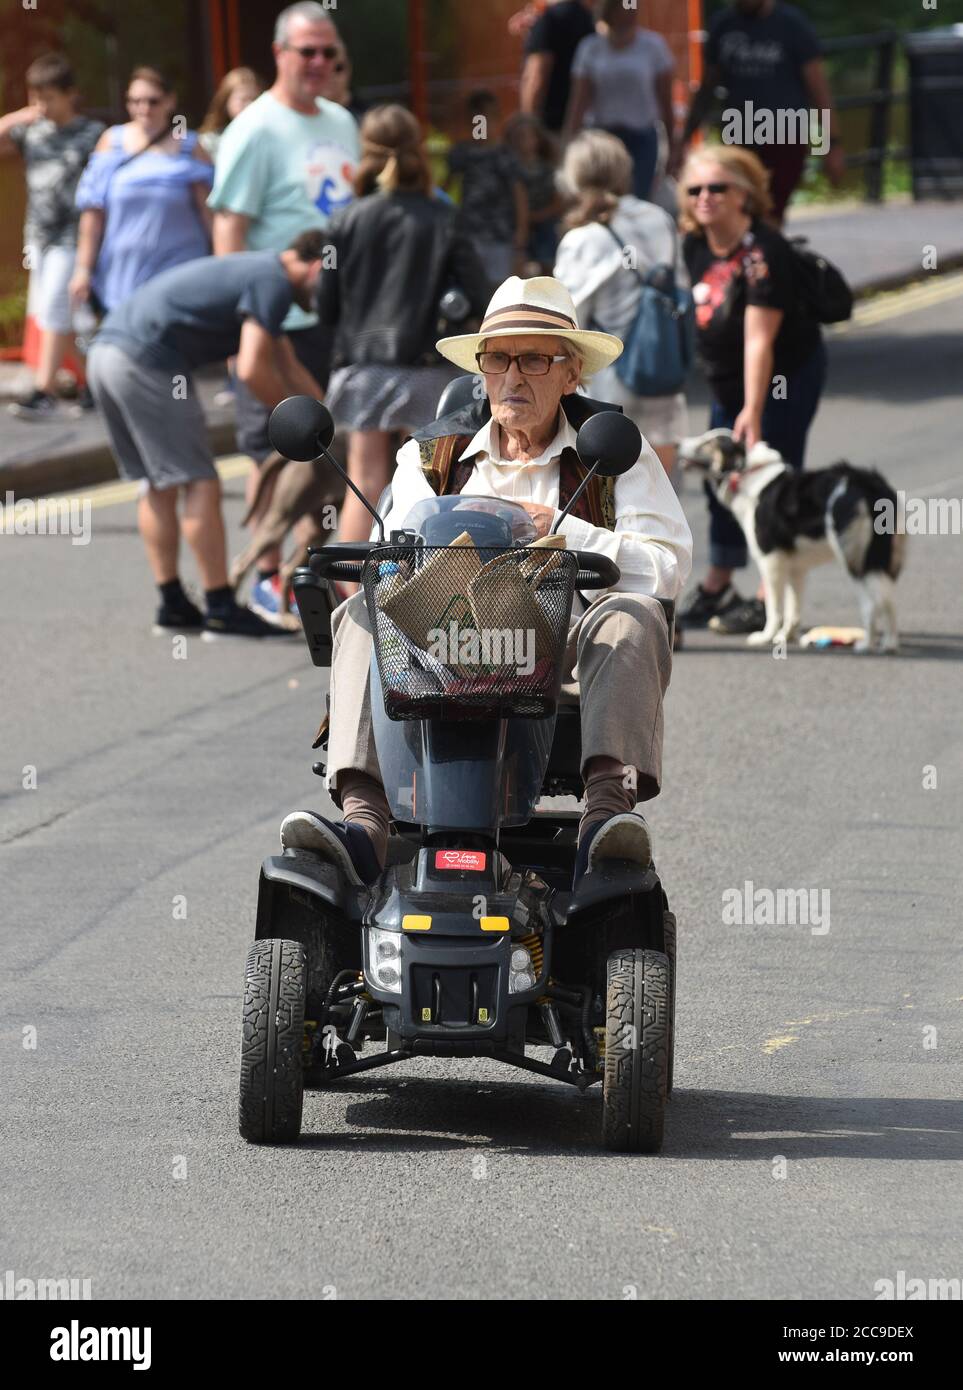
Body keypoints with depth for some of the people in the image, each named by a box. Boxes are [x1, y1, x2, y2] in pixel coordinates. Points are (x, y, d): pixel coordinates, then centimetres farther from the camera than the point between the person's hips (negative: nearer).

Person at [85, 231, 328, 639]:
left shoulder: (258, 272, 25)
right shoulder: (274, 282, -7)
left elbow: (288, 367, 32)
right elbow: (252, 369, -16)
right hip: (147, 361, -10)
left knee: (158, 485, 16)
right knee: (200, 486, -4)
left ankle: (173, 605, 18)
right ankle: (221, 610, -1)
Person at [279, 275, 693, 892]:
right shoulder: (432, 456, 20)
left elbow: (669, 567, -1)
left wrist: (561, 529, -12)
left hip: (571, 656, -2)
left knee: (631, 617, -32)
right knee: (363, 614, -23)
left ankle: (609, 812, -49)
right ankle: (365, 822, -40)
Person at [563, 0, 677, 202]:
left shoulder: (653, 45, 0)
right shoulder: (591, 48, 1)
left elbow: (665, 100, 3)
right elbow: (580, 100, -1)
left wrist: (672, 145, 4)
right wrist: (570, 140, -8)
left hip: (642, 138, -1)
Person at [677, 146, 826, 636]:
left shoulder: (762, 252, -25)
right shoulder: (695, 246, -1)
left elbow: (759, 339, -30)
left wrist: (753, 410, -33)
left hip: (784, 376, -8)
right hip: (728, 380, 8)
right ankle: (716, 588, 27)